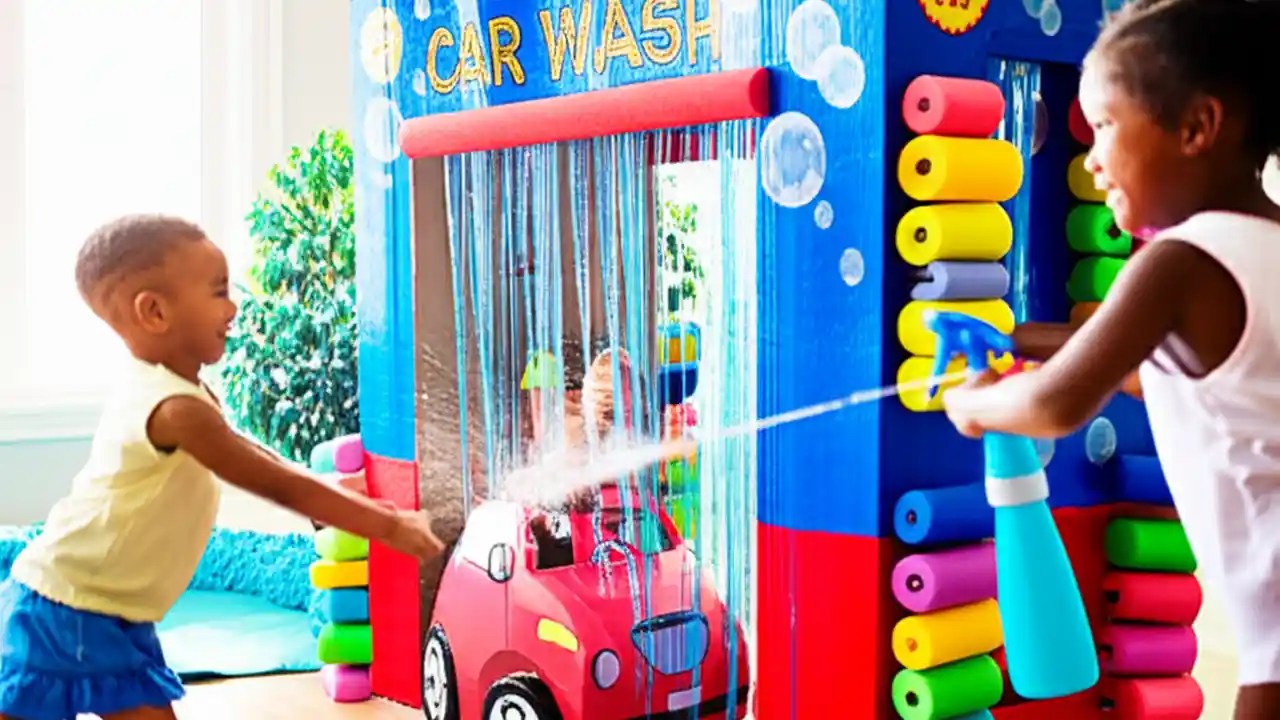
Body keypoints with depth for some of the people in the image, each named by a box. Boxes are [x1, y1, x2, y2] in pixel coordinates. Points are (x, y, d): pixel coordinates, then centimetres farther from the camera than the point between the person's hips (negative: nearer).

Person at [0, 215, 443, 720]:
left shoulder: (158, 387, 6)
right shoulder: (176, 409, -25)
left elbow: (245, 453, 21)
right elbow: (279, 487, -22)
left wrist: (334, 498, 18)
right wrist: (388, 525, -15)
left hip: (112, 616, 10)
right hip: (67, 614, -10)